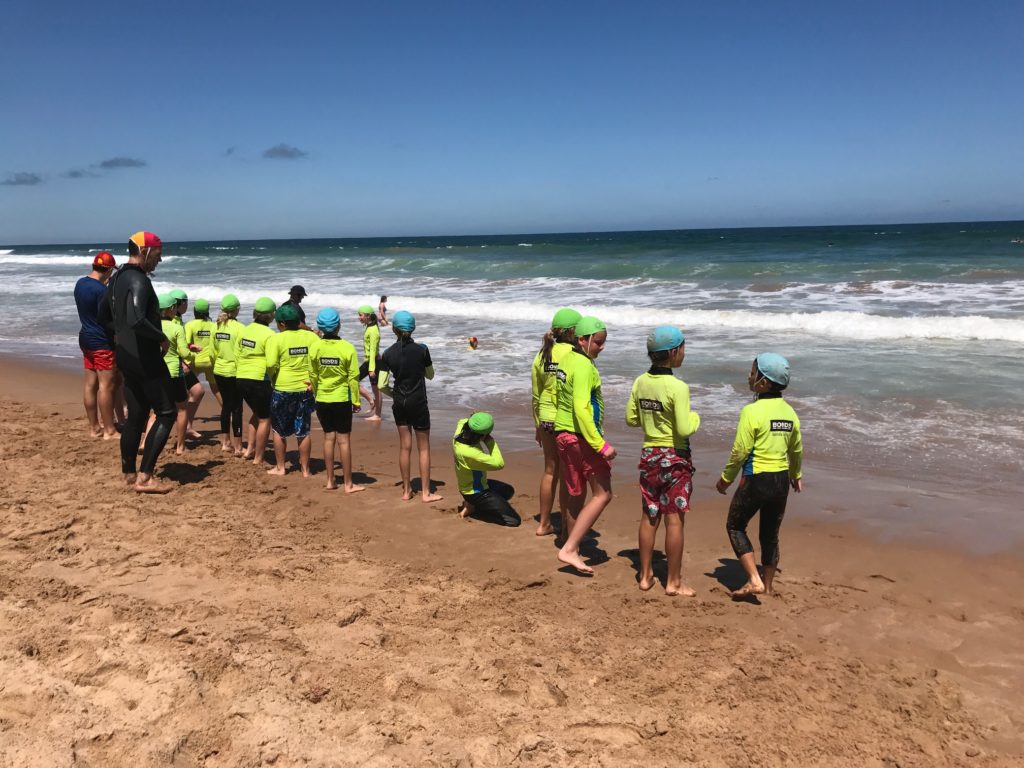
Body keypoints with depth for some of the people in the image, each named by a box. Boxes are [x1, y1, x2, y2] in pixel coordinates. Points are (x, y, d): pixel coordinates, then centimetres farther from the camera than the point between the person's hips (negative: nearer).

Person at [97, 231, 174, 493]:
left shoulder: (117, 278, 13)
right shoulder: (139, 280, -18)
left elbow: (104, 317, 22)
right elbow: (137, 320, -32)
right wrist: (162, 338, -17)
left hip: (125, 354, 9)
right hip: (145, 356, -9)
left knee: (137, 415, 16)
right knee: (166, 413, -3)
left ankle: (129, 473, 23)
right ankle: (144, 477, -4)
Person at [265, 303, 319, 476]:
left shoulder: (276, 339, -10)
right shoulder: (311, 336, -1)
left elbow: (271, 364, -19)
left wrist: (270, 377, 1)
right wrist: (314, 380, -2)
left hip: (282, 389, -3)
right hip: (305, 390, 3)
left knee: (279, 430, 15)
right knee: (303, 431, 12)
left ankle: (280, 467, 23)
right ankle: (305, 469, 18)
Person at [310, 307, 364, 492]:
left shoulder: (315, 347, -5)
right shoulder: (347, 348, -12)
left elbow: (313, 376, 3)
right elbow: (353, 377, -9)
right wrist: (356, 401, 1)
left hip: (322, 399, 3)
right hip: (342, 399, -3)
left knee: (328, 437, 13)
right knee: (343, 439, 2)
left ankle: (330, 481, 18)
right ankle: (348, 484, 7)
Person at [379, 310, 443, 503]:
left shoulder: (388, 354, -5)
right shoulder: (421, 349, -10)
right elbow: (430, 375, 3)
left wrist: (395, 396, 14)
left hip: (399, 404, 3)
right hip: (418, 404, -3)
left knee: (404, 447, 13)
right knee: (423, 448, 6)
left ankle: (406, 490, 21)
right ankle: (426, 493, 9)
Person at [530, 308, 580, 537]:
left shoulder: (543, 354, 5)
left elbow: (536, 394, 10)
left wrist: (537, 424, 19)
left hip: (546, 418, 6)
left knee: (550, 471, 17)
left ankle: (544, 524, 26)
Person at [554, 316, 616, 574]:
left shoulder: (567, 359, 10)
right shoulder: (584, 366, -18)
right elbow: (581, 409, -25)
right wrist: (601, 445, -24)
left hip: (563, 434, 9)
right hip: (580, 437, -9)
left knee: (576, 495, 16)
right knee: (603, 493, -1)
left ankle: (572, 550, 25)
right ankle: (569, 549, -5)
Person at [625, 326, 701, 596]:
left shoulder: (640, 382, 0)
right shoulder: (678, 387, -19)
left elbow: (631, 419, 7)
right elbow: (684, 430, -20)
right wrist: (694, 417, -1)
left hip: (649, 455, 6)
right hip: (674, 458, -6)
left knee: (649, 517, 14)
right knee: (674, 520, 5)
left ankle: (645, 576, 24)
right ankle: (674, 581, 15)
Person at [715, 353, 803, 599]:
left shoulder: (752, 411, -17)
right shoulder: (789, 411, 4)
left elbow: (740, 451, -15)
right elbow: (796, 449, 16)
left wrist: (726, 478, -1)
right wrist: (796, 475, 33)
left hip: (756, 479, -6)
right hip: (782, 480, 6)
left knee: (735, 526, 12)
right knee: (770, 534, 18)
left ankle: (754, 580, 2)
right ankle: (767, 586, 29)